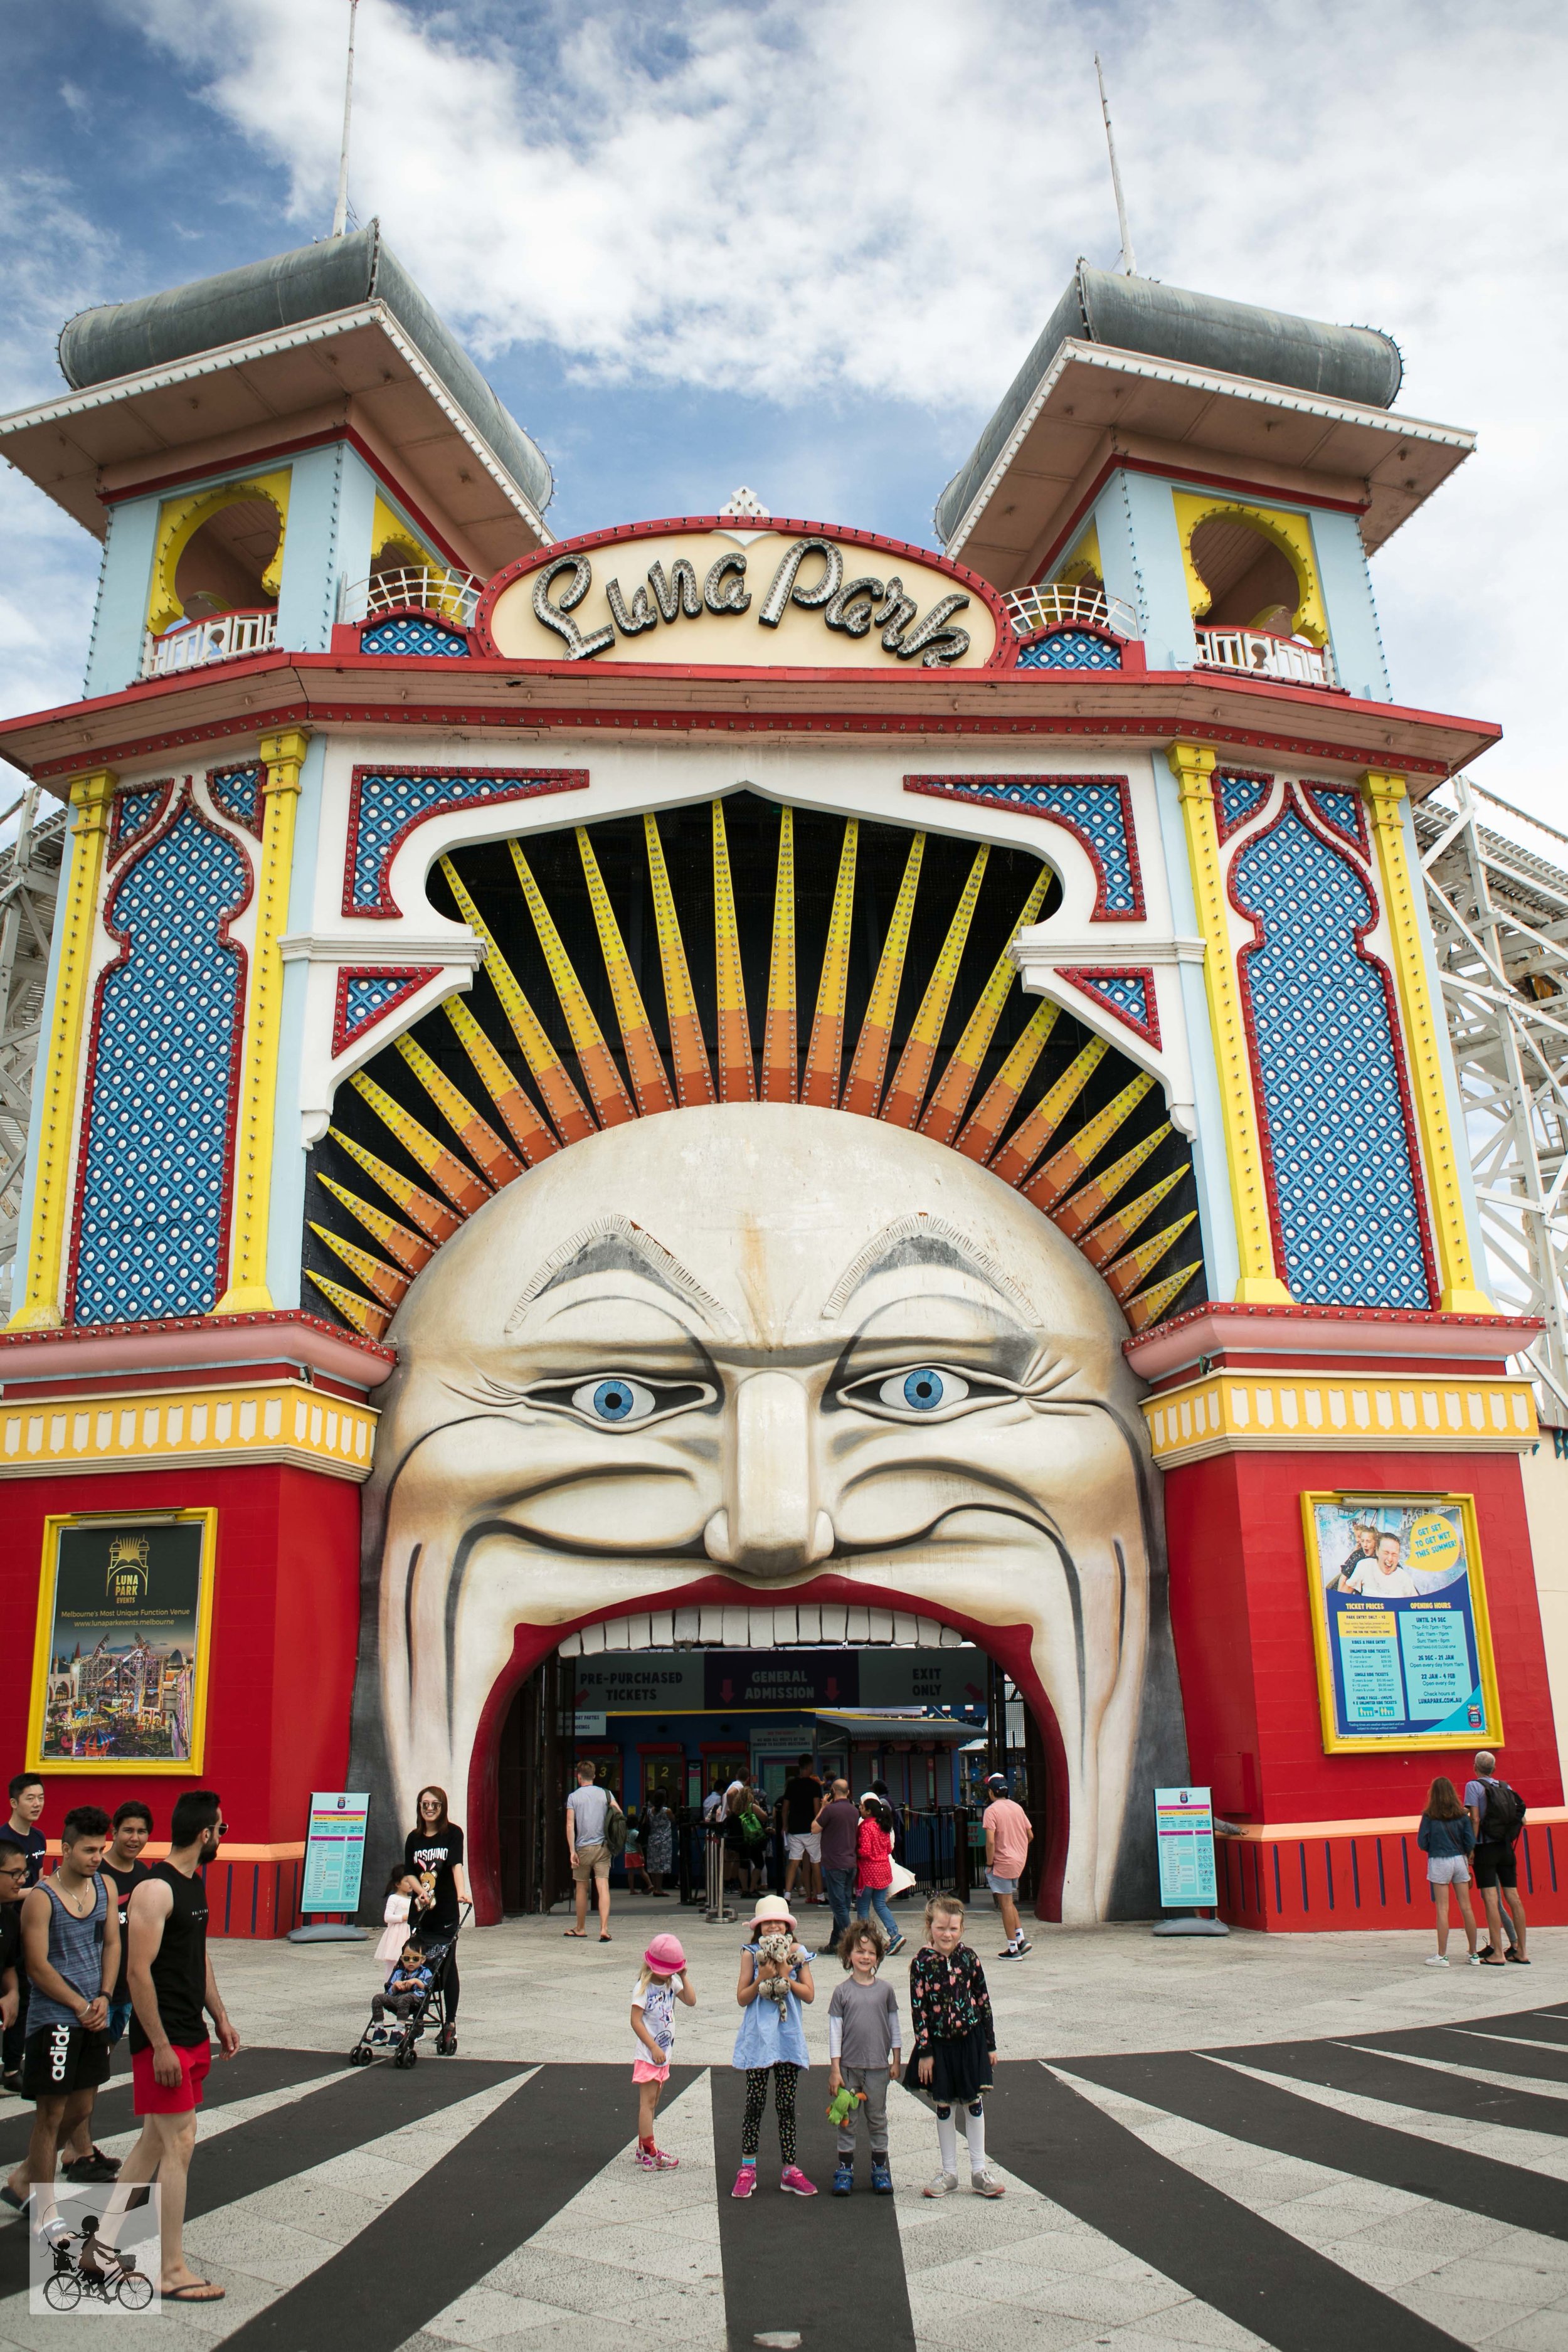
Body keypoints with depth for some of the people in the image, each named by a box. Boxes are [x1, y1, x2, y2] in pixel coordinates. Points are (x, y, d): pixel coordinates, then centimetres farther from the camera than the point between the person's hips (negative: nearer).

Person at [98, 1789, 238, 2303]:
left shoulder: (195, 1883, 10)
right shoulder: (155, 1890, -20)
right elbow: (139, 1973, -22)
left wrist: (221, 2020, 18)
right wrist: (160, 2047, -22)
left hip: (192, 2034, 9)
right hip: (163, 2038, -9)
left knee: (156, 2139, 15)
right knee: (179, 2143, -4)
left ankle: (103, 2241, 26)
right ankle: (172, 2271, 5)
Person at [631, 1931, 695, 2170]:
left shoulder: (672, 1983, 5)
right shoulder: (643, 1987, -16)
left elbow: (691, 2001, 1)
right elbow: (636, 2021, -18)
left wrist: (684, 1977, -7)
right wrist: (654, 2048, -19)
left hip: (664, 2053, 7)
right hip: (648, 2055, -7)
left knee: (651, 2102, 15)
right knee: (647, 2102, -4)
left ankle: (644, 2149, 23)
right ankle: (650, 2155, -1)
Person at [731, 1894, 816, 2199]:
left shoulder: (797, 1954, 2)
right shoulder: (751, 1954, -1)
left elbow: (810, 1994, -2)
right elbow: (742, 1998, -4)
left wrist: (786, 1977, -14)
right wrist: (763, 1978, -18)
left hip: (788, 2037, 1)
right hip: (758, 2036, -1)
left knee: (786, 2105, 8)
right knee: (755, 2104, 2)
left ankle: (789, 2169, 17)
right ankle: (747, 2169, 14)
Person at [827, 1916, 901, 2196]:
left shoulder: (885, 1989, 0)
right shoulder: (842, 1991, -4)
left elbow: (894, 2026, 8)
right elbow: (835, 2032, -3)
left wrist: (896, 2061, 8)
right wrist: (835, 2070, -6)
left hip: (878, 2066, 1)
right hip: (848, 2066, -1)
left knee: (878, 2118, 9)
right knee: (846, 2119, 6)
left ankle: (880, 2168, 21)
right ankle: (845, 2169, 16)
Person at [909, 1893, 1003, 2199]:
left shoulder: (969, 1958, -6)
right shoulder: (922, 1963, -12)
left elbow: (983, 2000, 2)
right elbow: (918, 2009, -10)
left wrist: (990, 2044, 4)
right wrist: (924, 2052, -10)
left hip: (971, 2039, 1)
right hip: (938, 2042, -1)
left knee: (974, 2104, 8)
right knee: (943, 2107, 9)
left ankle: (978, 2172, 21)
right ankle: (949, 2173, 23)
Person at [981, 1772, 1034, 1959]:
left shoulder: (991, 1811, -13)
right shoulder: (1017, 1808, 7)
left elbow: (990, 1841, -20)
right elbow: (1030, 1835, 10)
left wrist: (989, 1864, -11)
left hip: (1002, 1863, -7)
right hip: (1019, 1861, 7)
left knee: (1006, 1904, 1)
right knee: (1009, 1902, 20)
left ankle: (1013, 1949, 5)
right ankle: (1021, 1938, 11)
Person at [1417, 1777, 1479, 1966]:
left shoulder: (1429, 1817, -6)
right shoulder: (1462, 1816, 1)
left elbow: (1422, 1843, -6)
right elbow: (1470, 1842, 0)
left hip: (1439, 1863, -3)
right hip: (1459, 1860, 3)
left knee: (1443, 1909, -2)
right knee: (1466, 1908, 8)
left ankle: (1442, 1956, -1)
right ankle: (1474, 1954, 13)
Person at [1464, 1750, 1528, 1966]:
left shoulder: (1474, 1786, -6)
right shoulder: (1505, 1787, 9)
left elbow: (1475, 1819, -13)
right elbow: (1521, 1820, 9)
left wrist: (1471, 1848, -9)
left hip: (1486, 1848, -5)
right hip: (1506, 1848, 5)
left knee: (1491, 1899, -6)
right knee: (1513, 1897, 7)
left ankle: (1497, 1954, -9)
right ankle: (1522, 1952, 9)